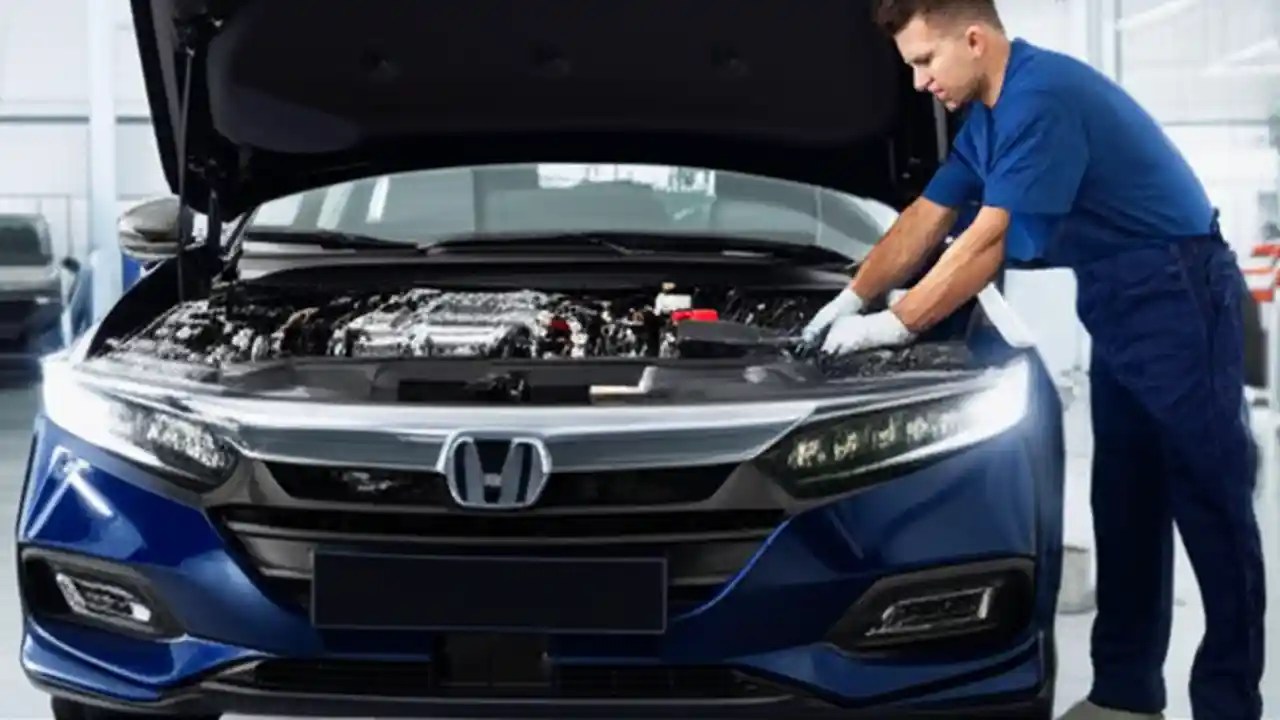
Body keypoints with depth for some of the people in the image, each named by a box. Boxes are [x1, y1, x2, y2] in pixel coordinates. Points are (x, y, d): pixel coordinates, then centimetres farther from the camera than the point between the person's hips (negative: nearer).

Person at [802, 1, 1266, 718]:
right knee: (1126, 505, 11)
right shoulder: (989, 116, 12)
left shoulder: (1042, 97, -21)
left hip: (1179, 298, -10)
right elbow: (927, 218, 19)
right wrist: (852, 299, 15)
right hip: (1119, 305, 10)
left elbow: (990, 240, -21)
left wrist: (895, 325, -15)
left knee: (1209, 503, -5)